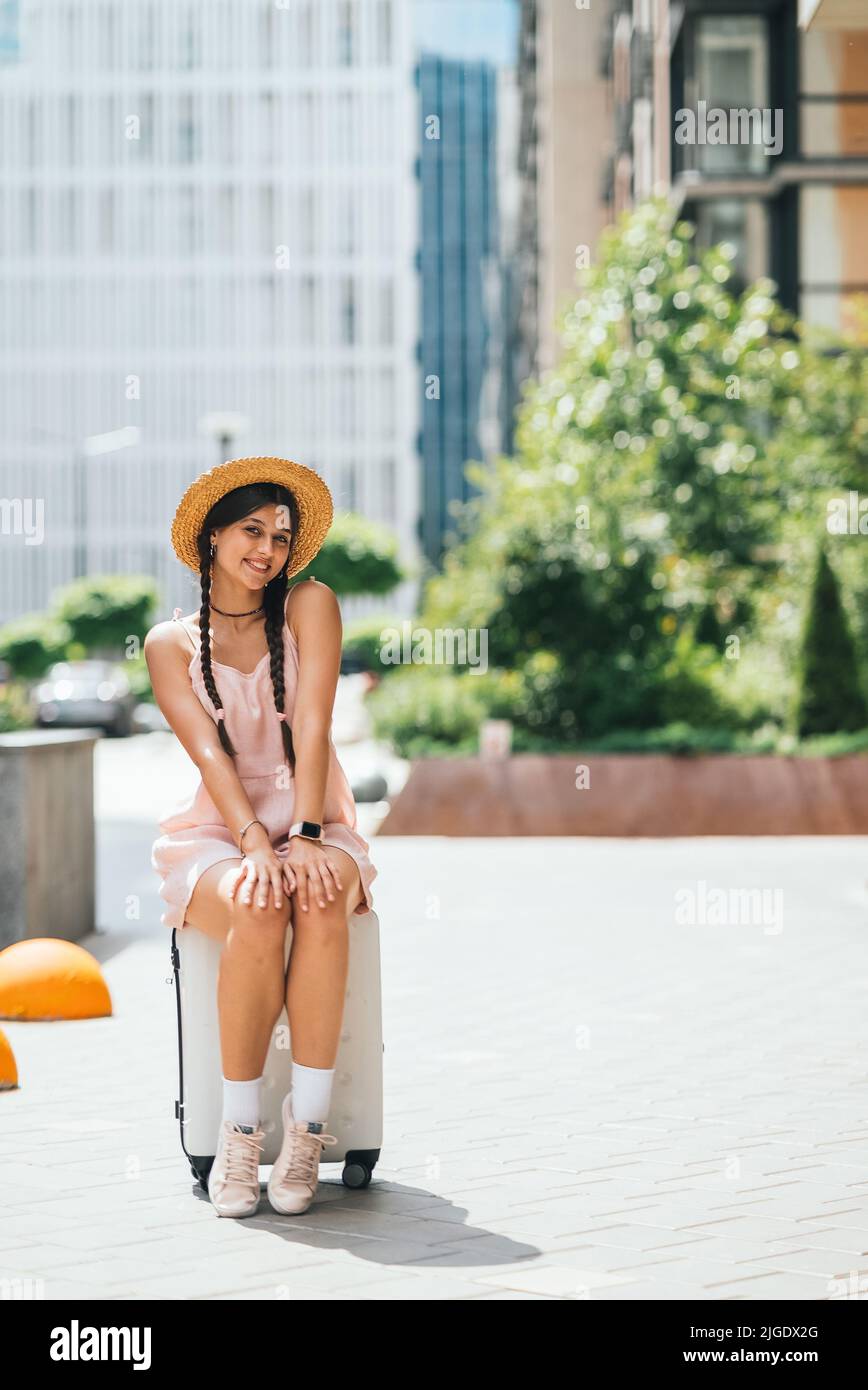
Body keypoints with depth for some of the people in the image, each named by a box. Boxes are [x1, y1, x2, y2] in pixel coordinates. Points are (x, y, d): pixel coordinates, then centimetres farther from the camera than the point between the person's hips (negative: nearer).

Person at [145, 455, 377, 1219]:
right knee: (258, 916, -35)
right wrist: (257, 845, -25)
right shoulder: (171, 643, 5)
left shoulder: (310, 606, 5)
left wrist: (305, 839, -22)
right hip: (216, 835, 0)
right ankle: (239, 1131, -23)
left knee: (320, 903, -35)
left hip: (317, 828, 0)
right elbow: (209, 753, -8)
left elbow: (312, 728, -8)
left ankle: (307, 1127, -30)